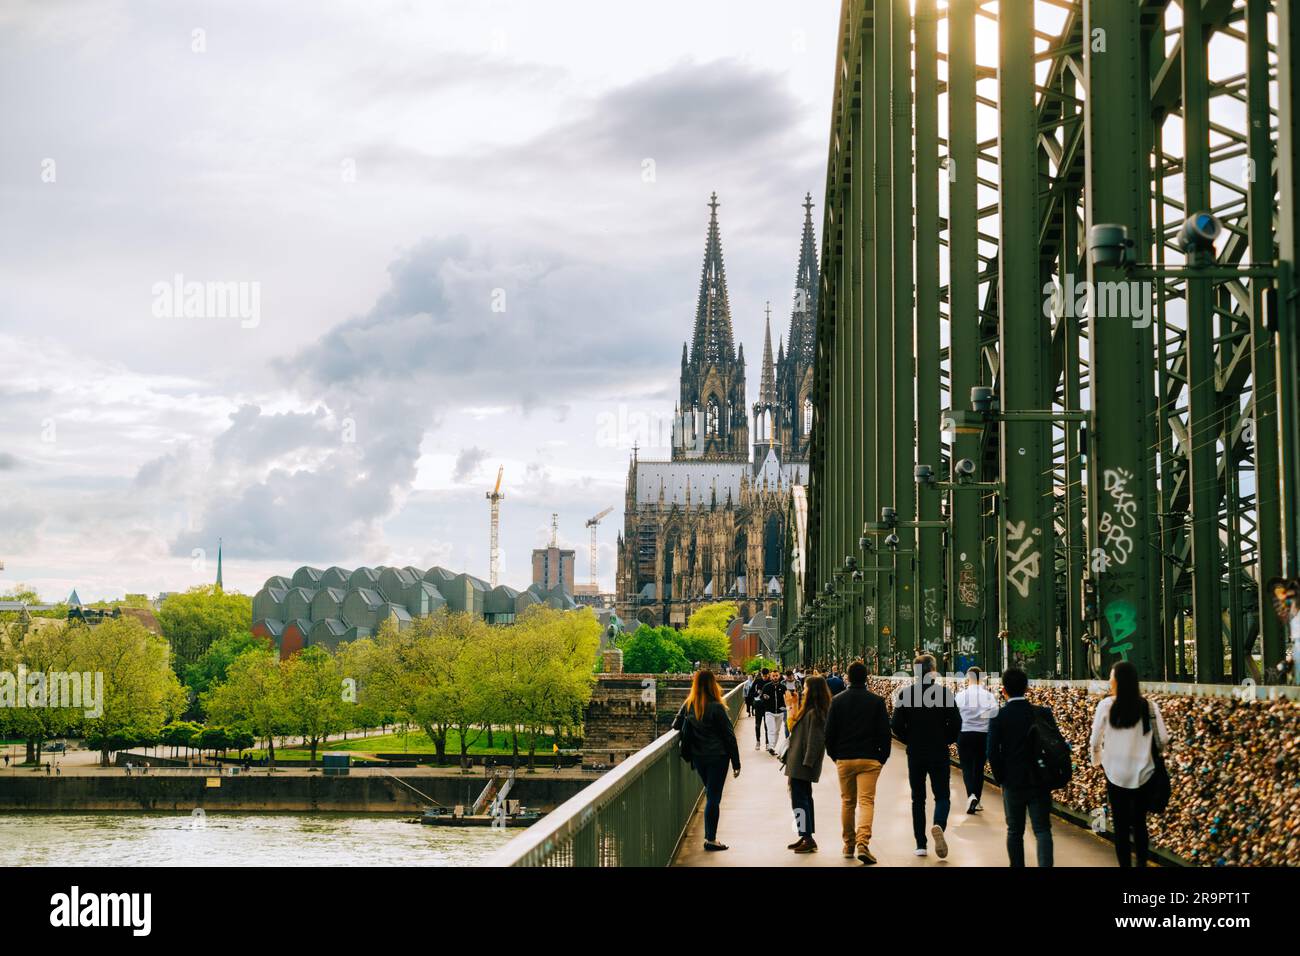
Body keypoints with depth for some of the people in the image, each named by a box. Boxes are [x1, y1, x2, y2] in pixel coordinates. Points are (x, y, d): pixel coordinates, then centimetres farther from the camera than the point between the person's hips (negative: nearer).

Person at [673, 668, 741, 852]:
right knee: (713, 797, 1)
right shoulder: (716, 708, -15)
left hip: (698, 757, 5)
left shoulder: (688, 706, -1)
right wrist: (736, 763, -4)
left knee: (711, 795, 19)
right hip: (717, 757, -5)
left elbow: (676, 726, 9)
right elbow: (729, 735, -10)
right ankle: (710, 840, 4)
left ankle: (710, 836, 21)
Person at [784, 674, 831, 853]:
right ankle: (806, 837, 23)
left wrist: (806, 763, -22)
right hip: (799, 764, 11)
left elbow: (814, 741, -22)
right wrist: (794, 708, 19)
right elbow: (797, 730, 18)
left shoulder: (814, 713, -18)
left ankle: (808, 838, -7)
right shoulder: (808, 710, 13)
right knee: (804, 798, 15)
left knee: (799, 800, -8)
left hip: (802, 765, -11)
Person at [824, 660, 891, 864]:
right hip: (869, 759, -2)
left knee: (847, 802, 15)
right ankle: (862, 843, -23)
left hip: (844, 759, 2)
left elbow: (829, 732, 3)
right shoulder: (877, 701, -3)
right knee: (866, 801, -5)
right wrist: (883, 757, 9)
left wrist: (833, 755, 16)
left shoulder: (838, 701, 0)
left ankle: (848, 845, 23)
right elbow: (884, 732, -1)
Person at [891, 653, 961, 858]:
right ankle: (938, 825, -23)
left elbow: (897, 726, -5)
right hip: (939, 753, -1)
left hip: (915, 754, 1)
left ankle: (921, 845, 9)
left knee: (918, 799, 11)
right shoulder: (944, 693, -6)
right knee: (942, 796, 7)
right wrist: (947, 740, 9)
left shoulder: (904, 694, -4)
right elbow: (956, 723, -8)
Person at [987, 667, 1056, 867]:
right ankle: (1045, 865, -15)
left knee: (1015, 831, 13)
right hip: (1040, 782, 1)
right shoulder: (1043, 713, -5)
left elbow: (993, 753, -11)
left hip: (1012, 783, -1)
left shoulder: (998, 717, -10)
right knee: (1042, 829, 2)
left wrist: (1001, 779, 2)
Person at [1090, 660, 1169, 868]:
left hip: (1116, 773, -2)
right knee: (1139, 822, 18)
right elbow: (1163, 741, -3)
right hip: (1142, 773, 2)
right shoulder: (1149, 706, -7)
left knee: (1121, 825, 10)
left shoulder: (1106, 705, -11)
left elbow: (1095, 741, -4)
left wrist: (1097, 761, 15)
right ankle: (1142, 863, 22)